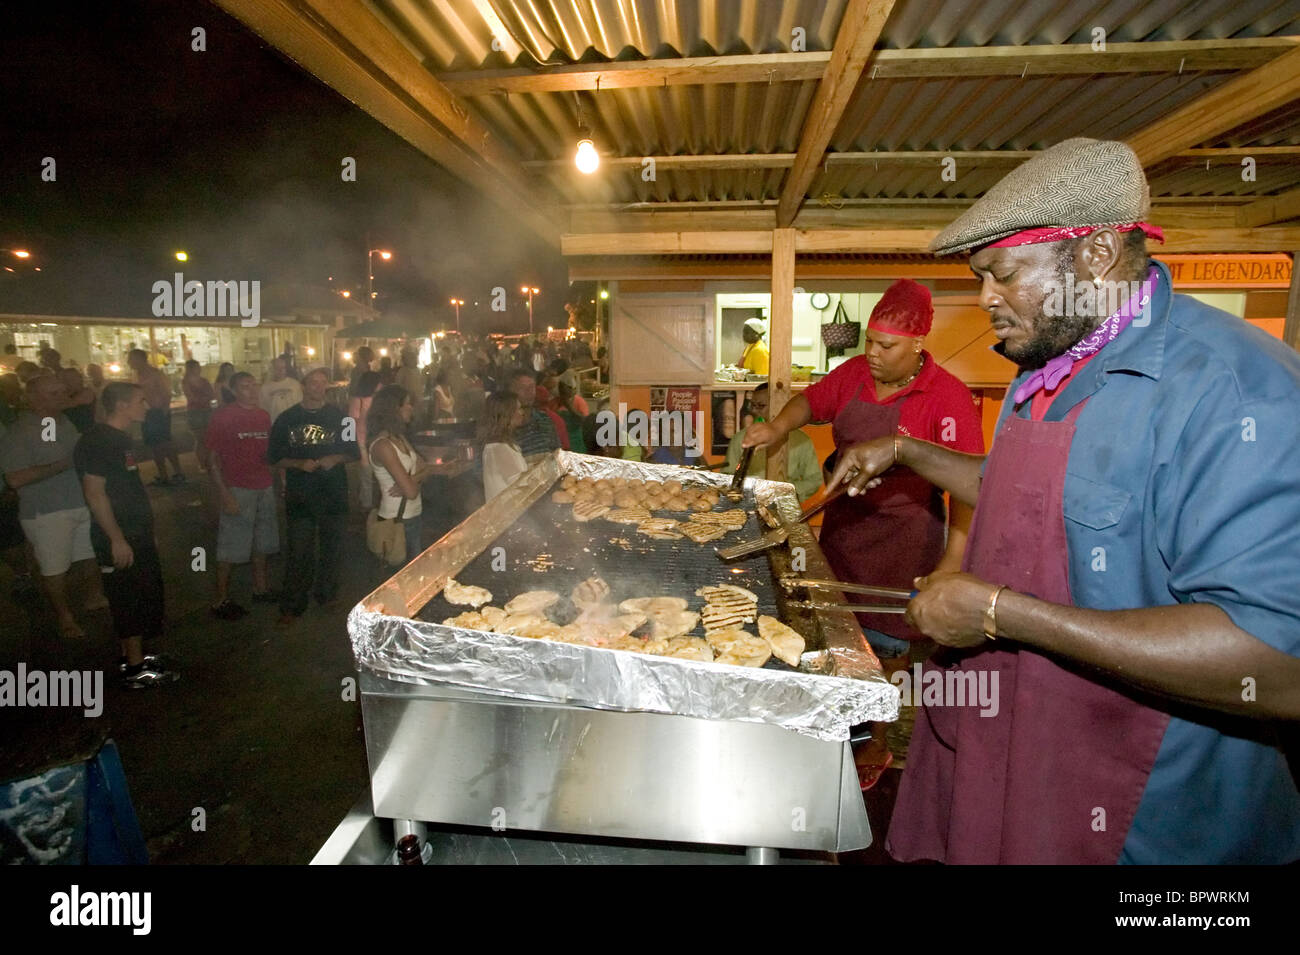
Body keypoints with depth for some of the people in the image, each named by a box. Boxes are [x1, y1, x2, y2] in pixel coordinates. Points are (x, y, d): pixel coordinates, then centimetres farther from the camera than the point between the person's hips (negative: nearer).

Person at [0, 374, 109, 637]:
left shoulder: (68, 421, 6)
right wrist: (62, 465, -22)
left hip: (85, 504, 6)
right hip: (47, 512, -6)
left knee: (92, 555, 19)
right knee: (55, 568, 5)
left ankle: (92, 597, 42)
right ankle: (65, 618, 22)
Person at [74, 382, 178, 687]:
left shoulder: (120, 438, 11)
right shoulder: (97, 441, -18)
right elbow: (94, 493, -23)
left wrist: (145, 529, 20)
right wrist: (116, 539, -23)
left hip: (137, 533, 10)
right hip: (120, 539, -10)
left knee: (144, 597, 17)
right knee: (131, 602, 0)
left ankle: (133, 656, 31)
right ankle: (136, 669, 11)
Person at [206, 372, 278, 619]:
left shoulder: (263, 415, 8)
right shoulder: (223, 416, -7)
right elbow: (213, 457, -8)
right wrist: (224, 494, -14)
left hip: (264, 488, 6)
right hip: (238, 490, -6)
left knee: (262, 543, 16)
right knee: (229, 548, 1)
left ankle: (260, 589, 30)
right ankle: (221, 601, 12)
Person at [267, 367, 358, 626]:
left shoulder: (338, 417, 5)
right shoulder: (287, 419, 2)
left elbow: (353, 452, 9)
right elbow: (274, 458, 3)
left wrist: (335, 459, -12)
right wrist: (300, 464, -14)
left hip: (334, 494, 2)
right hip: (299, 496, -2)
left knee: (331, 547, 12)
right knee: (299, 553, -1)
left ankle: (327, 594, 30)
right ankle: (292, 607, 11)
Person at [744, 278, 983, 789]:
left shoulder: (948, 398, -16)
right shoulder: (853, 373, 0)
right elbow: (811, 401, 18)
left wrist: (953, 561, -23)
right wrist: (777, 427, -1)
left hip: (903, 542, -5)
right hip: (842, 524, 5)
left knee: (886, 647, 9)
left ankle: (876, 745, 31)